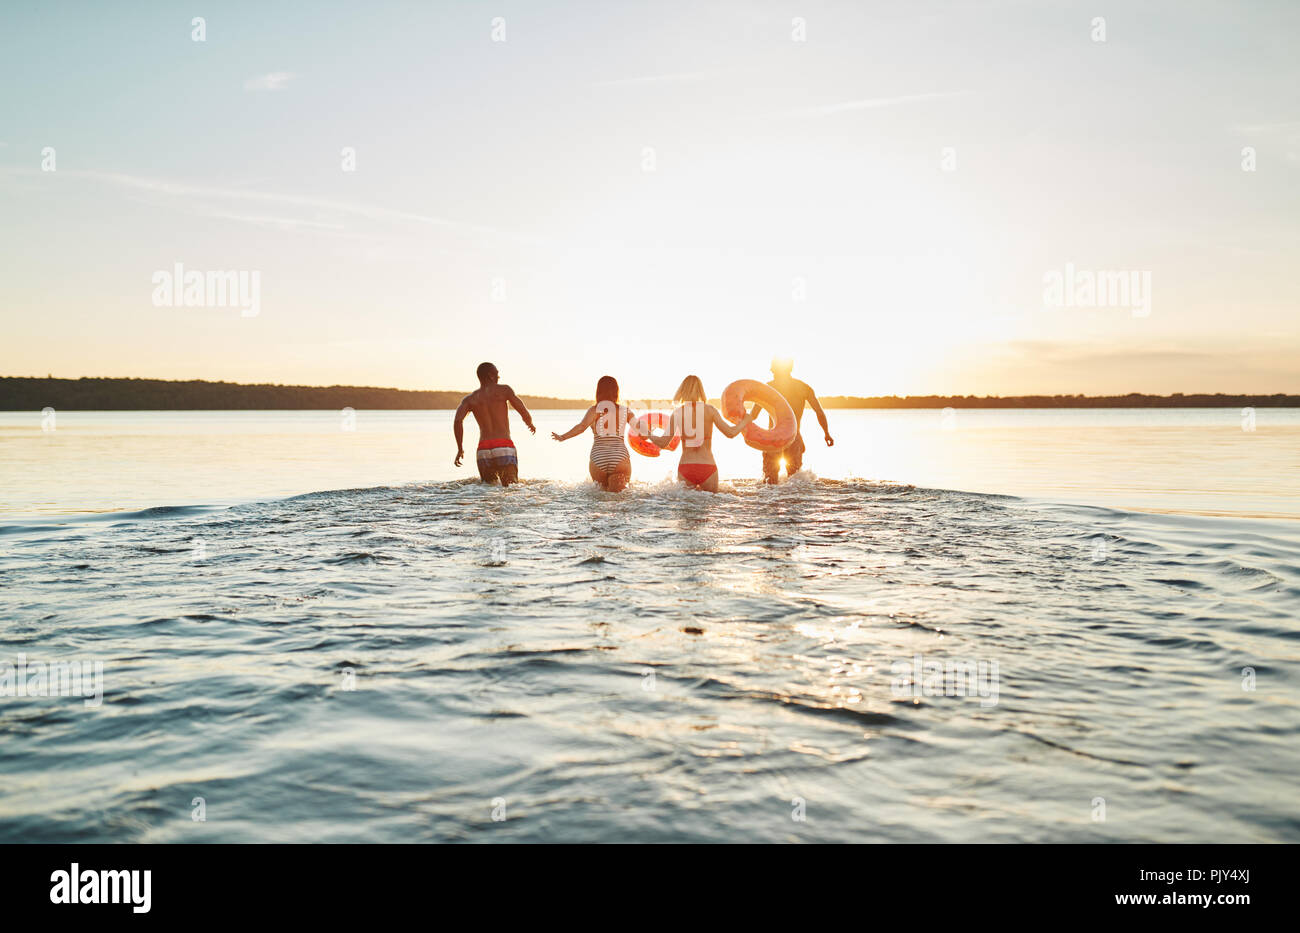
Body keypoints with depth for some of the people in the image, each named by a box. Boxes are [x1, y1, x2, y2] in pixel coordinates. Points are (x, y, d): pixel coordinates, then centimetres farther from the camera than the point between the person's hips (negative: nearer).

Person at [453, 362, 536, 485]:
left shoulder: (469, 399, 13)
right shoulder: (504, 390, 6)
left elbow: (458, 421, -3)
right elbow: (524, 413, 3)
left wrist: (460, 449, 5)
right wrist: (530, 424, 26)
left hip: (483, 450, 3)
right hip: (505, 447, -3)